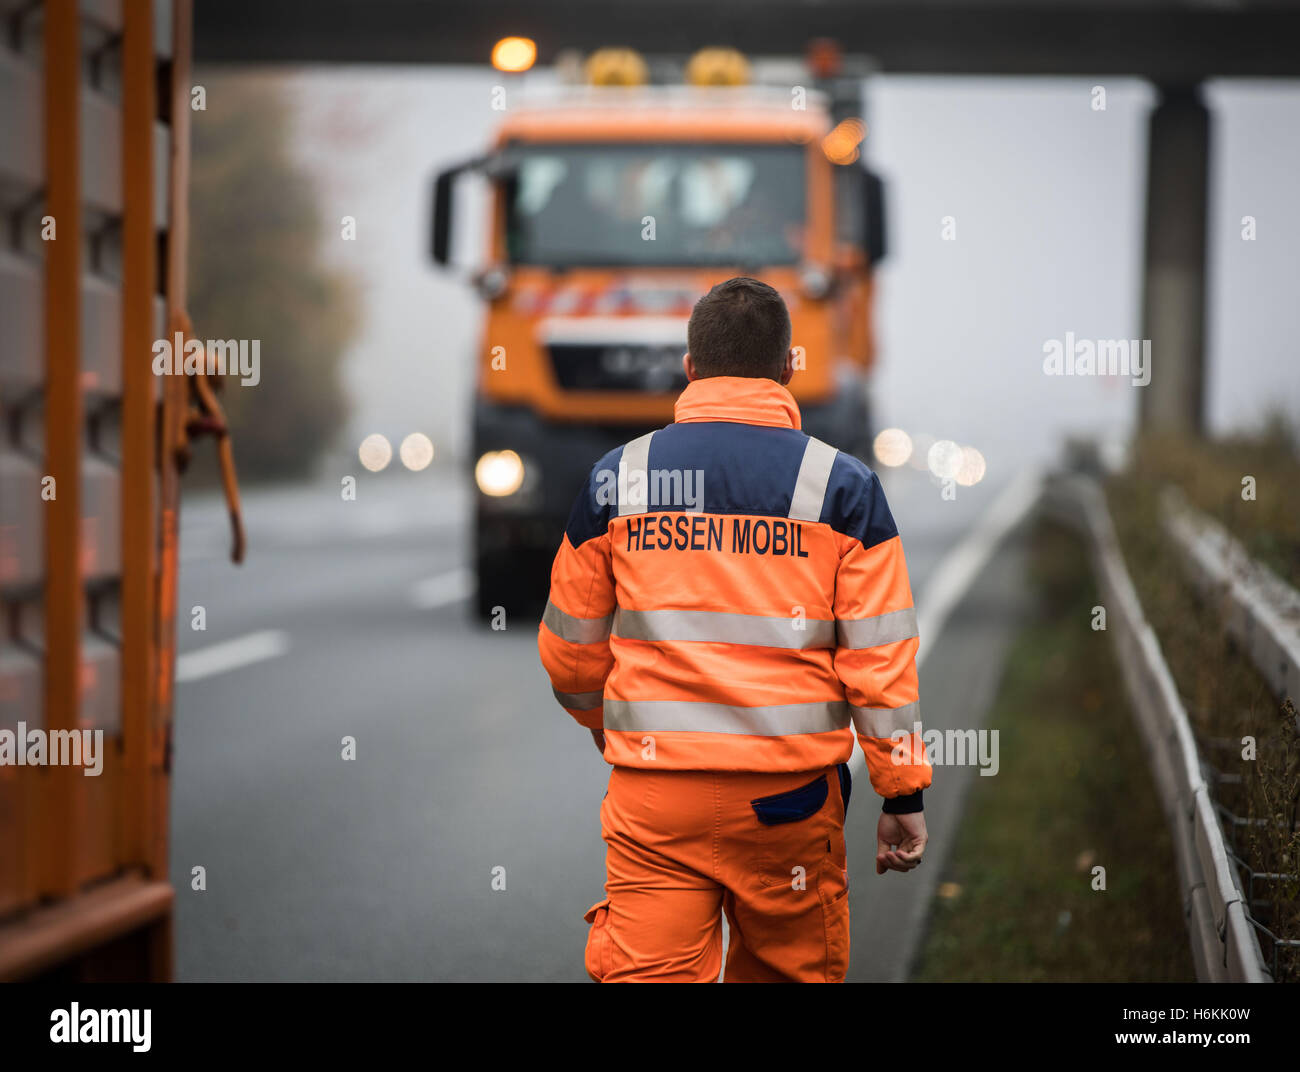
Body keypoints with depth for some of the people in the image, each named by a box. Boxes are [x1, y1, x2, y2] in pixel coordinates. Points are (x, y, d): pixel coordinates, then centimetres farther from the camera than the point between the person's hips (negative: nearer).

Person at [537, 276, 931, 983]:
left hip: (652, 791, 1)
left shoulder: (614, 481, 3)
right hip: (788, 792, 0)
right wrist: (904, 795, 5)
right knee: (792, 972, 15)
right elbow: (881, 657, -4)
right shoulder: (843, 486, -2)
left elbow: (570, 656, 11)